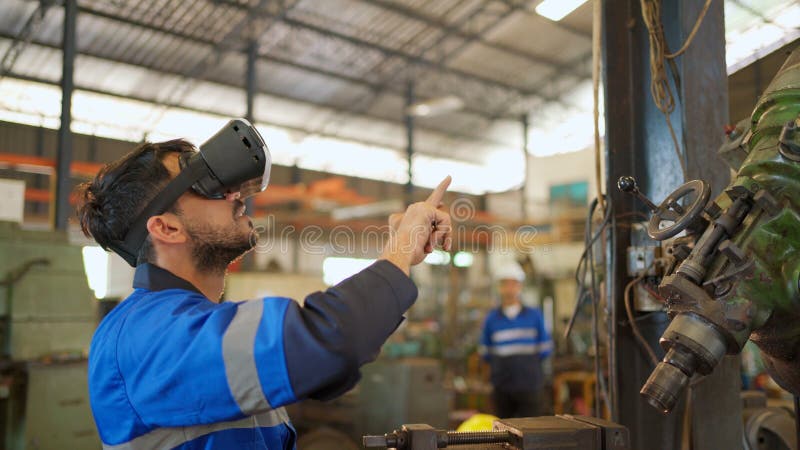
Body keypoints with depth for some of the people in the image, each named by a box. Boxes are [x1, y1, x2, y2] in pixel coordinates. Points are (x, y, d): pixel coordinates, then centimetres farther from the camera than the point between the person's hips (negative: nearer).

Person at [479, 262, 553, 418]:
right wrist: (503, 364, 1)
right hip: (502, 387, 1)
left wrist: (526, 361, 4)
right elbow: (485, 353, 8)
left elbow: (545, 350, 8)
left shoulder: (534, 315, 5)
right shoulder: (491, 318, 5)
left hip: (529, 386, -1)